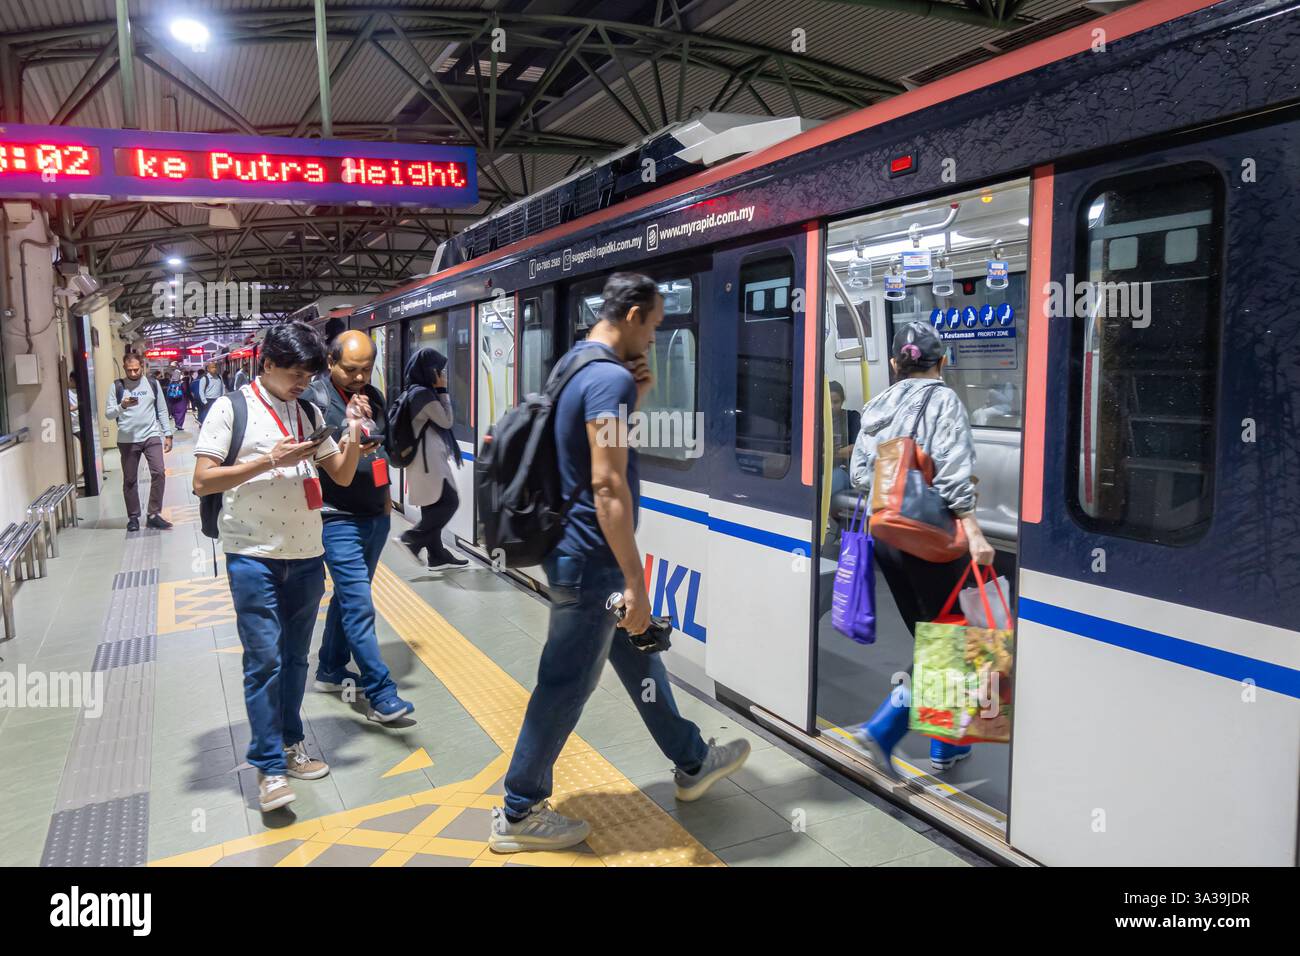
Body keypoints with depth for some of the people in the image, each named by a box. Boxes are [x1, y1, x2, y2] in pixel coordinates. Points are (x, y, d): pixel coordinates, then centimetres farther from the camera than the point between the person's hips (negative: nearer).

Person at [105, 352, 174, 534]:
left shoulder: (152, 384, 6)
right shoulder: (117, 386, 2)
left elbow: (162, 411, 10)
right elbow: (108, 413, -1)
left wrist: (168, 434, 5)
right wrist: (122, 406, -21)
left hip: (152, 436, 0)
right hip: (127, 439, 0)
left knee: (159, 473, -12)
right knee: (130, 479, 6)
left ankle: (154, 515, -3)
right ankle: (133, 517, 17)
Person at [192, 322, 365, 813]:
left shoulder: (310, 412, 9)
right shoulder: (231, 408, -5)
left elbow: (342, 476, 10)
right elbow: (202, 481, -11)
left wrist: (354, 431, -6)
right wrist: (270, 460, -19)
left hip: (307, 555, 5)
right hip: (254, 556, -5)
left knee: (295, 656, 13)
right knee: (264, 658, -5)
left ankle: (289, 744, 28)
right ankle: (270, 768, 4)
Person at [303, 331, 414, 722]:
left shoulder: (374, 397, 11)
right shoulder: (314, 398, -12)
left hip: (376, 515, 8)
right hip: (339, 518, -7)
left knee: (348, 596, 17)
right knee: (359, 606, -9)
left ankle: (331, 670, 32)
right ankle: (381, 694, -7)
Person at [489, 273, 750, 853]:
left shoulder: (575, 365, 10)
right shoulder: (610, 377, -21)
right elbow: (608, 486, -27)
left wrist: (635, 398, 6)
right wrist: (635, 580, -24)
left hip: (576, 548, 10)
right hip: (591, 557, -10)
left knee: (638, 657, 20)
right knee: (567, 684, 3)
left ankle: (692, 762, 37)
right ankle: (518, 814, 18)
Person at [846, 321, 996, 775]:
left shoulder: (878, 405, 11)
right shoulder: (943, 400, -6)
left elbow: (859, 473, 8)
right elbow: (953, 473, -17)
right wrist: (973, 533, -21)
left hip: (884, 532, 6)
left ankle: (946, 746, 18)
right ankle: (883, 726, -1)